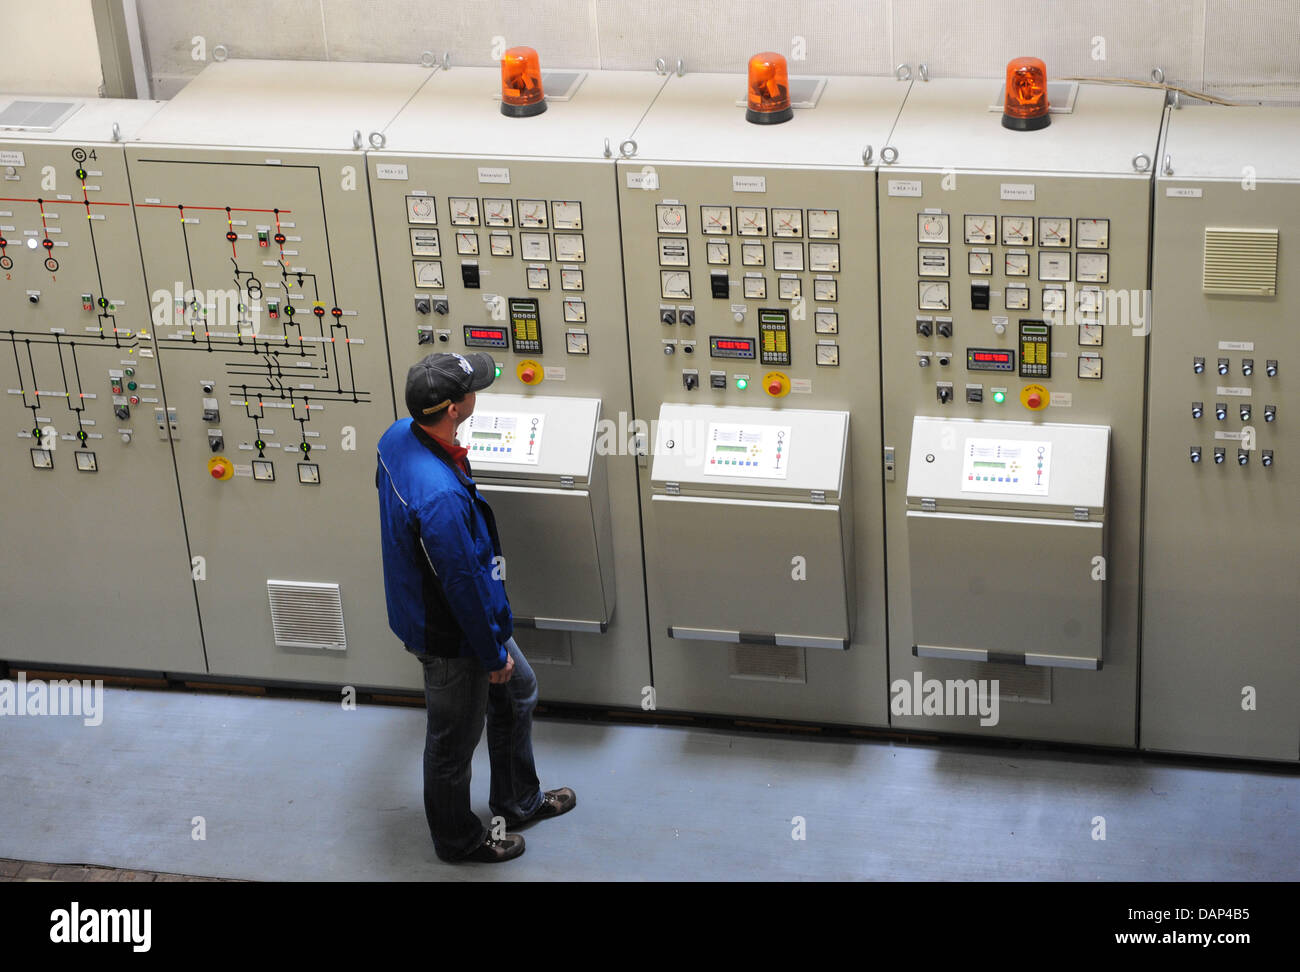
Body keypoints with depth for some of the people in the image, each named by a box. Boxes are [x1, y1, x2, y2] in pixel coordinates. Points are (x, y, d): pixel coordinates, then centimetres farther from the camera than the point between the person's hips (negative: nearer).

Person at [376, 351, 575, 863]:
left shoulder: (398, 436, -11)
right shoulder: (441, 496, -40)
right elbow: (465, 585, -29)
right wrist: (493, 654, -14)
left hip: (422, 605, 9)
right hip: (450, 637, -9)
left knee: (518, 690, 28)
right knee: (454, 741, 16)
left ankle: (519, 800, 49)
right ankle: (458, 839, 41)